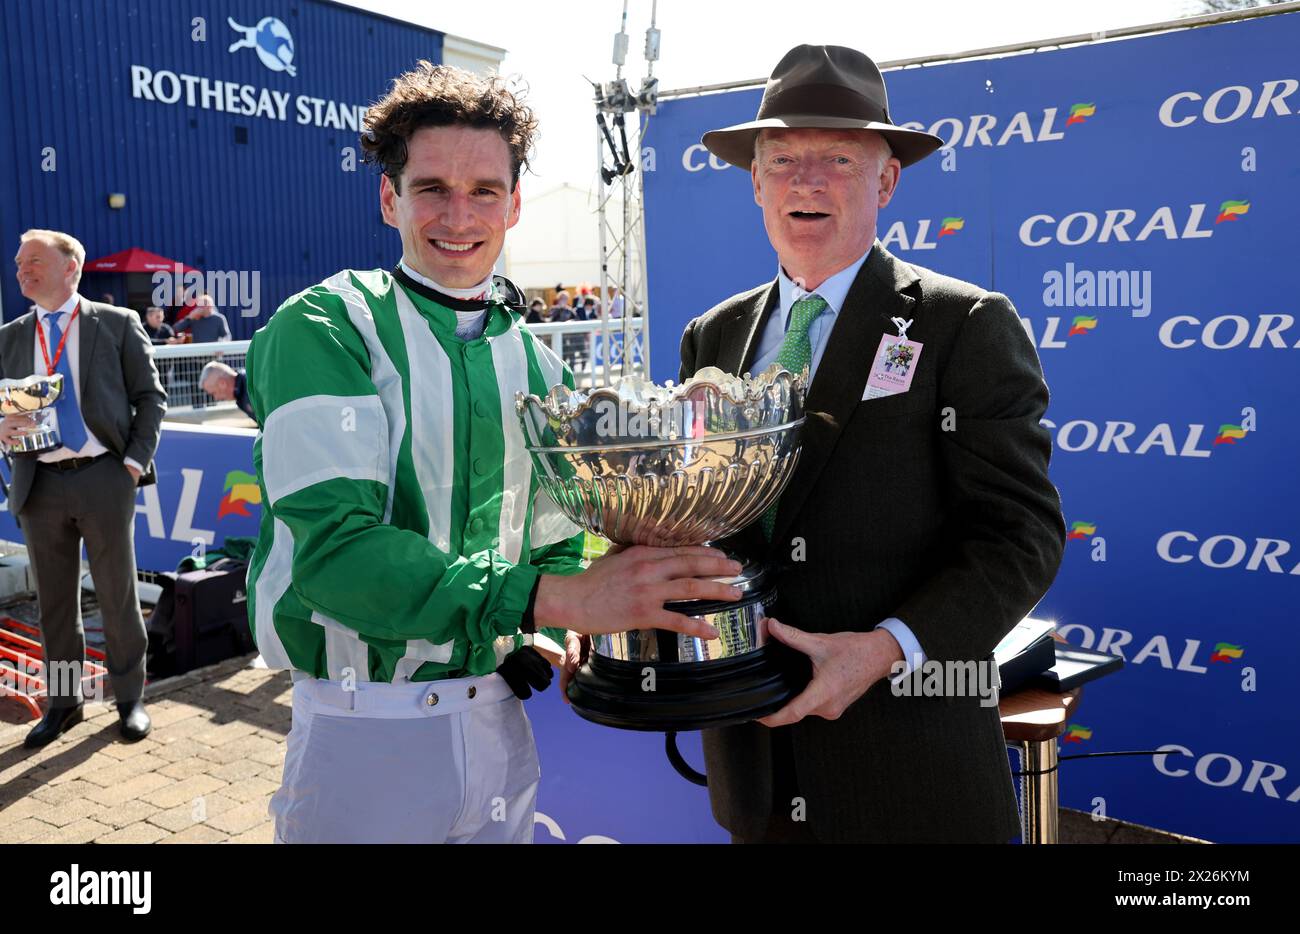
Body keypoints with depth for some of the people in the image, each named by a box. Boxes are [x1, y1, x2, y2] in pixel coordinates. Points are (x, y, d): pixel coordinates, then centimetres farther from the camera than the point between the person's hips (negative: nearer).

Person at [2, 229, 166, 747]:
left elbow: (150, 397, 1)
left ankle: (130, 698, 20)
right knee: (53, 601, 11)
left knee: (118, 595, 6)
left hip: (103, 477, -3)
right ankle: (63, 701, 26)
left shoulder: (118, 324, 1)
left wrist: (135, 460, -8)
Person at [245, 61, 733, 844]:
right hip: (365, 731, -4)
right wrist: (555, 600, -31)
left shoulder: (536, 365, 7)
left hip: (499, 718, 5)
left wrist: (558, 641, -5)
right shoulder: (324, 330, -10)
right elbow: (330, 545, -23)